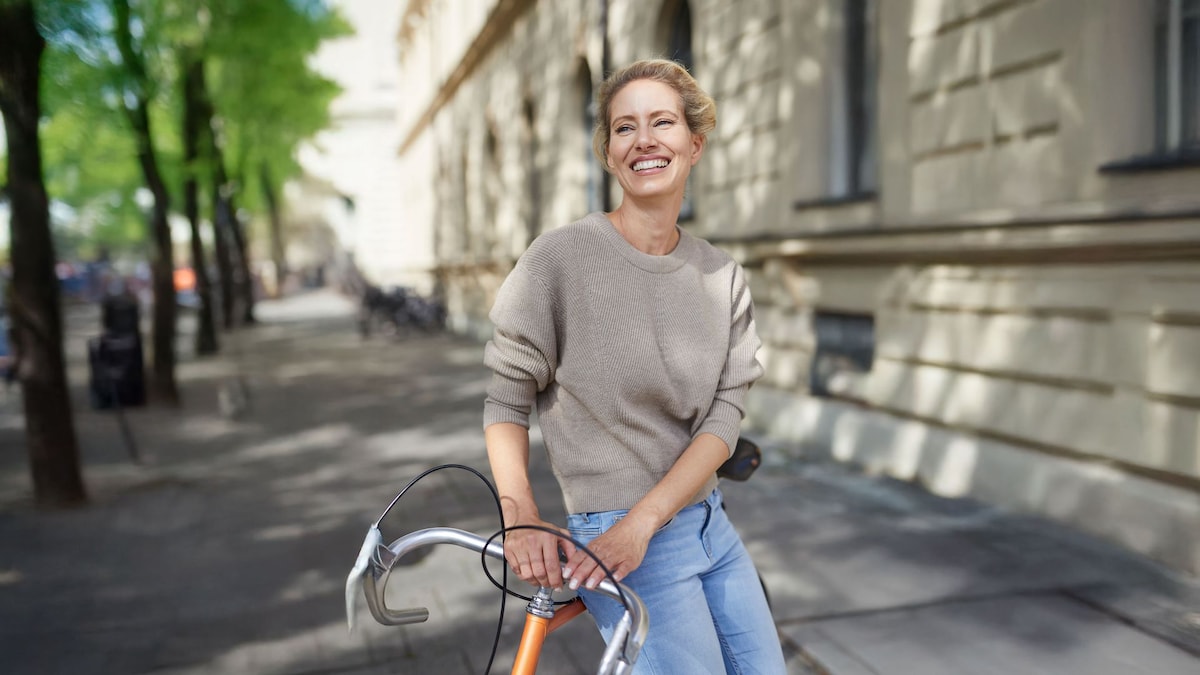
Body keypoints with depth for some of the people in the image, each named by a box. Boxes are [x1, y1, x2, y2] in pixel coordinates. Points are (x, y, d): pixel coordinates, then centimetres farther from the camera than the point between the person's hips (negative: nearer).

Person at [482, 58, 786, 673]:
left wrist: (641, 521, -19)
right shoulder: (561, 256, -13)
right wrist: (520, 517, -22)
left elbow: (723, 417, -6)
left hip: (708, 523, 6)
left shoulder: (723, 276, 2)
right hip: (612, 531, -6)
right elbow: (506, 401, -7)